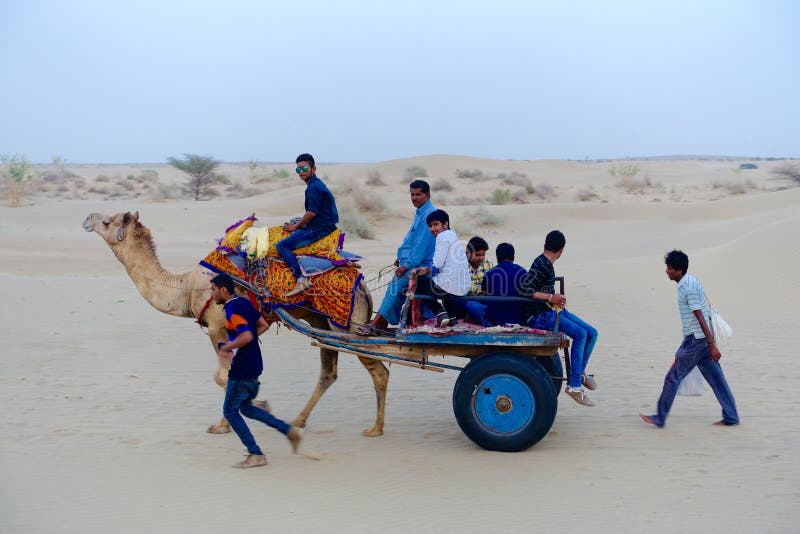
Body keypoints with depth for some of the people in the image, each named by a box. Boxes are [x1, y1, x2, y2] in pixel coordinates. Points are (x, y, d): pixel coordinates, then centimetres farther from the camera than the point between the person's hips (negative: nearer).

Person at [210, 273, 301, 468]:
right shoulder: (244, 302, 9)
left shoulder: (232, 309, -19)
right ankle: (289, 431, 18)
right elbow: (263, 325, 17)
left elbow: (246, 336, -31)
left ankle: (256, 455, 7)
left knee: (230, 411, 4)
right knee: (246, 408, 22)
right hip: (253, 366, 9)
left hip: (242, 370, -9)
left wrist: (225, 348, -16)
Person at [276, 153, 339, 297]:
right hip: (322, 225, 11)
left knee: (282, 245, -16)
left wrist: (295, 227, -8)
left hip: (318, 229, -11)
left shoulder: (314, 187, -16)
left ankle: (302, 280, -23)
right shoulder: (315, 184, 17)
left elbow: (312, 212, -20)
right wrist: (296, 224, 20)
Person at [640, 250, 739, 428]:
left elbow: (701, 318, -21)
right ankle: (731, 417, 15)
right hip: (701, 338, 10)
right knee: (715, 378, 11)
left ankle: (660, 418, 5)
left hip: (696, 339, -10)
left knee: (673, 377, -2)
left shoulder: (687, 288, -18)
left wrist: (712, 345, -22)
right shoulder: (691, 281, 12)